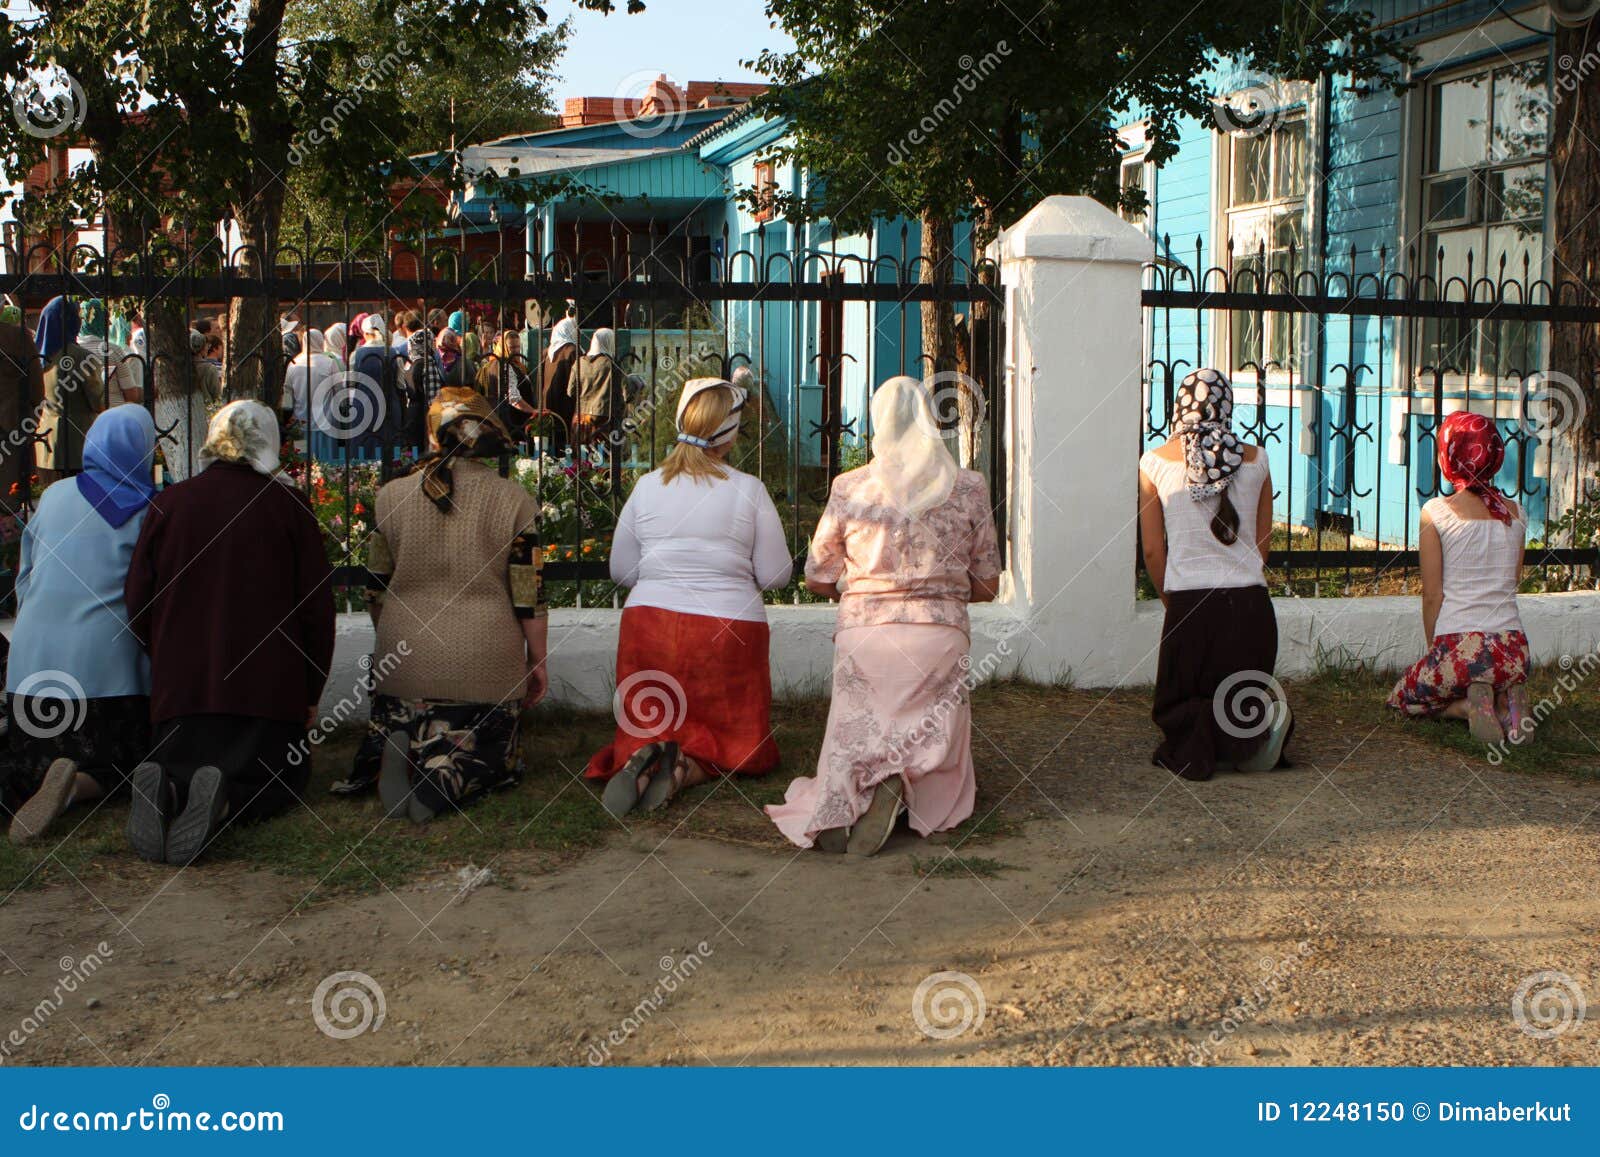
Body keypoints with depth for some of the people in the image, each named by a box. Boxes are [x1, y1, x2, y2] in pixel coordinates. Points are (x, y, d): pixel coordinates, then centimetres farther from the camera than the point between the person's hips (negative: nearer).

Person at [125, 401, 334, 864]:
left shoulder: (167, 504, 3)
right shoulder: (287, 505, -3)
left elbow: (137, 604, 7)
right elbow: (316, 606, -1)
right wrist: (311, 693, 9)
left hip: (181, 685, 2)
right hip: (269, 686, -2)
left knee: (182, 772, 19)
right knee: (275, 783, 13)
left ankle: (164, 790, -20)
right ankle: (224, 799, -23)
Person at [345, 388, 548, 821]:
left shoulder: (392, 496, 1)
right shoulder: (514, 501, -5)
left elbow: (376, 587, 10)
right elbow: (529, 595, -4)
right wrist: (538, 661, 8)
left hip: (405, 654, 2)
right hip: (486, 660, -2)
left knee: (394, 731, 22)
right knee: (489, 758, 13)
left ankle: (396, 760, -15)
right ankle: (449, 778, -21)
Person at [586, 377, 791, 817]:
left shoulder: (646, 487, 1)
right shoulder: (749, 490, -6)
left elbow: (621, 570, 7)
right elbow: (776, 574, -3)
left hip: (649, 621, 2)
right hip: (728, 628, -2)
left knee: (648, 730, 16)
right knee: (736, 741, 12)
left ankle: (644, 762, -19)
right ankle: (686, 768, -19)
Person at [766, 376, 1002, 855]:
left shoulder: (849, 488, -1)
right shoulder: (969, 488, 0)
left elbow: (817, 580, 8)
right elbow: (986, 585, 8)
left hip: (862, 635, 0)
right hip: (940, 636, 0)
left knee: (849, 753, 13)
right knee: (940, 770, 11)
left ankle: (843, 798, -22)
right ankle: (901, 786, -23)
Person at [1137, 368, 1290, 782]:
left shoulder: (1155, 462, -1)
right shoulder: (1255, 459, 4)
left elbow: (1153, 551, 2)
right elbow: (1263, 543, 12)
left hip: (1189, 602, -2)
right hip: (1250, 601, 2)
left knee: (1178, 707, 11)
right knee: (1244, 695, 17)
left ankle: (1196, 747, -20)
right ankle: (1261, 717, -15)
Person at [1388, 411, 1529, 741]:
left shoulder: (1436, 512, -6)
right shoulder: (1515, 513, 8)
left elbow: (1433, 596, -4)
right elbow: (1513, 582, 15)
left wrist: (1434, 649, 8)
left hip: (1458, 645, -5)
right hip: (1513, 648, 5)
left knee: (1405, 699, 23)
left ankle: (1469, 706, -6)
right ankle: (1506, 702, 2)